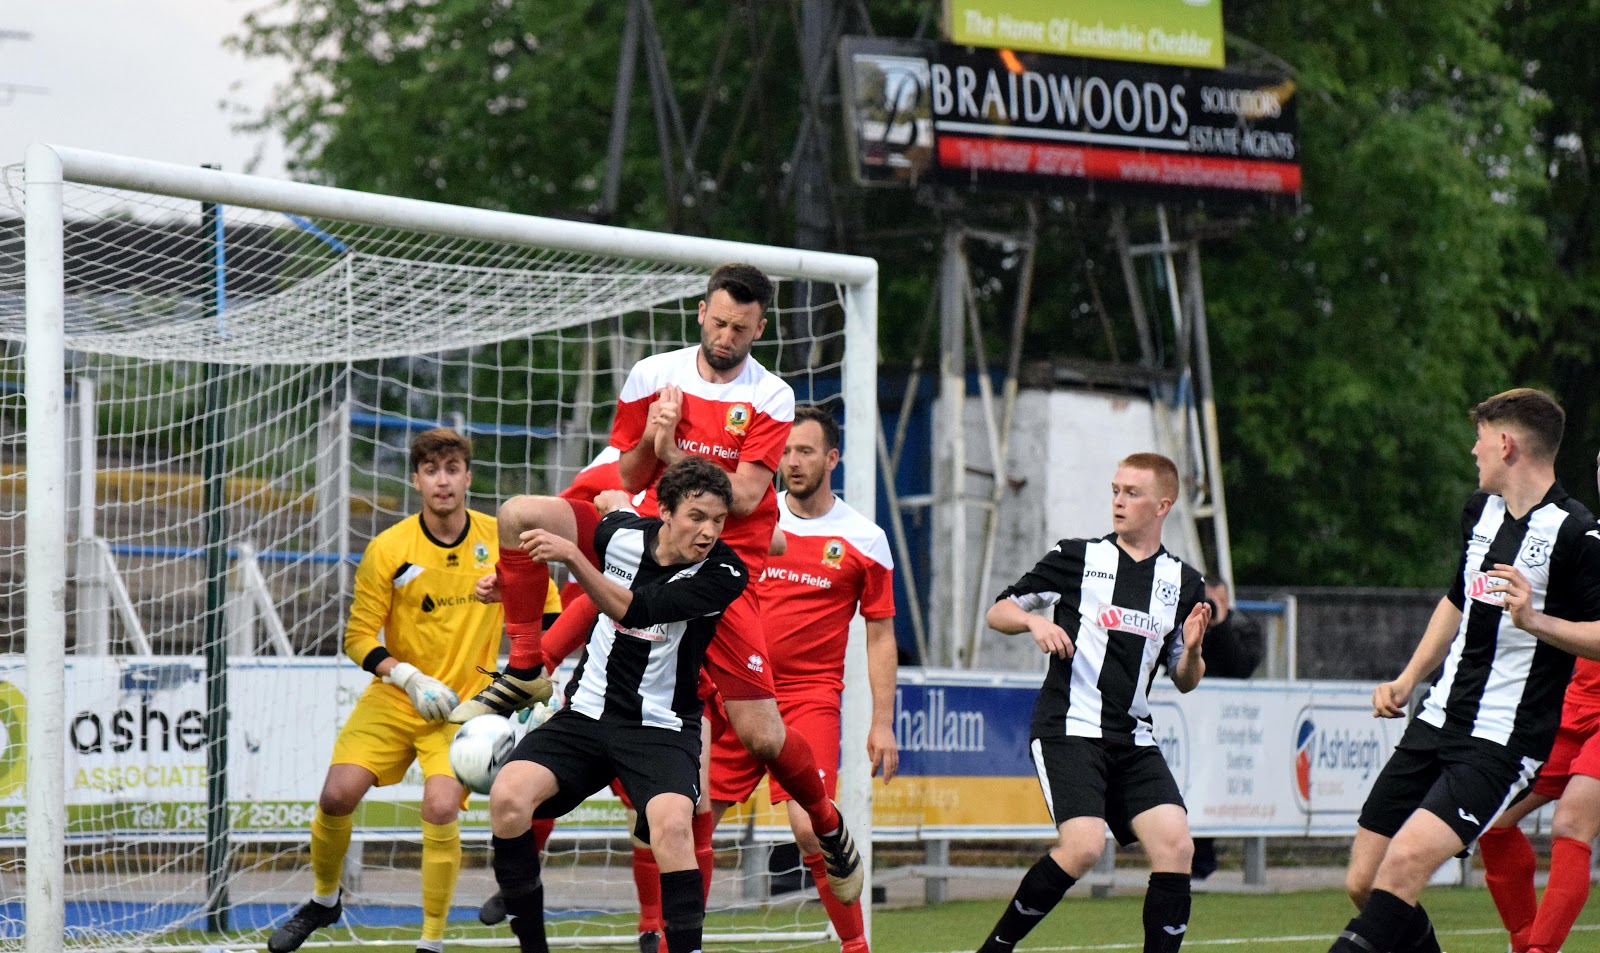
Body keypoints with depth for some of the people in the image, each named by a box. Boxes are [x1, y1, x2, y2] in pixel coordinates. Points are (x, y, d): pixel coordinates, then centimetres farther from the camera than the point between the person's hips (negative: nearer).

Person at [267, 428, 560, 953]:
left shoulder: (500, 540, -5)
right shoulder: (388, 550, -9)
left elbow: (547, 609, 10)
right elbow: (358, 638, -3)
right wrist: (409, 678, -17)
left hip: (464, 705, -1)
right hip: (392, 699, 1)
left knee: (440, 809, -22)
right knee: (337, 795, -12)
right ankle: (323, 900, 18)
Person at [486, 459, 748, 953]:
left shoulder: (724, 574, -14)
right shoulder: (623, 533, -3)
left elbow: (634, 609, -25)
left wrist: (571, 555, -32)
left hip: (661, 727, -3)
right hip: (586, 712, 3)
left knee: (672, 822, -32)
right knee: (508, 796, -20)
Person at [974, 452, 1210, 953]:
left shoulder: (1184, 583, 11)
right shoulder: (1078, 556, 3)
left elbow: (1184, 680, 17)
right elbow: (998, 612, 8)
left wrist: (1192, 650, -5)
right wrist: (1034, 621, -13)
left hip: (1134, 739, 4)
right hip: (1070, 728, -4)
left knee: (1175, 844, -13)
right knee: (1083, 846, -22)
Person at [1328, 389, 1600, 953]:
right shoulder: (1481, 510, 13)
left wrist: (1536, 621, -26)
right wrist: (1406, 682, 26)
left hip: (1503, 743, -8)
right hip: (1437, 721, 8)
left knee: (1406, 859, -26)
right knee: (1362, 881, 2)